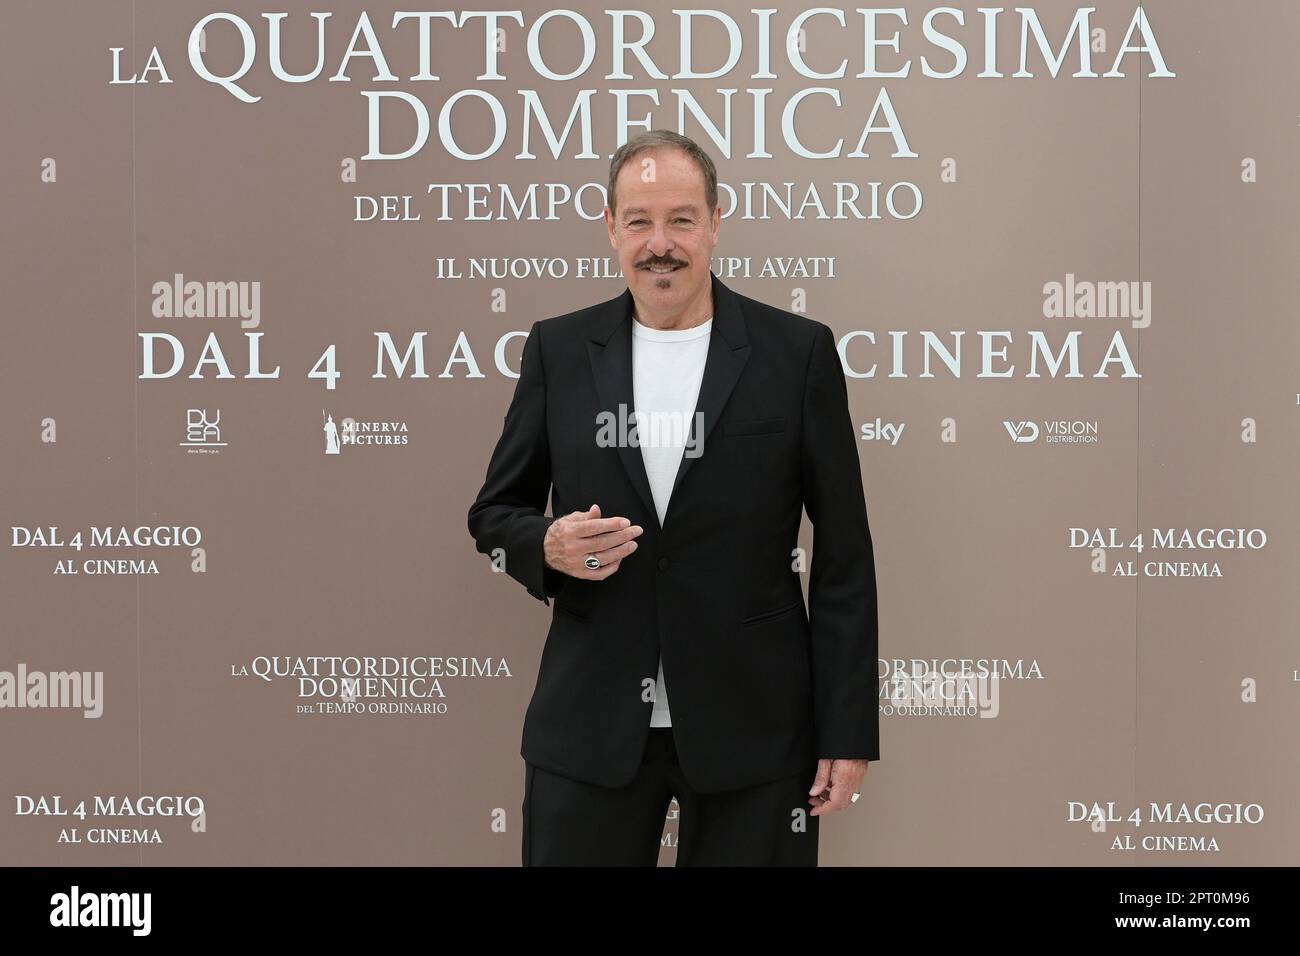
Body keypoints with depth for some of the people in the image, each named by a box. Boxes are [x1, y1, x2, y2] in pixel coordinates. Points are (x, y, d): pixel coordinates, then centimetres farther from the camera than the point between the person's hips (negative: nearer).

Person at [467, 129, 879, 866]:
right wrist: (548, 545, -12)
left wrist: (848, 732, -3)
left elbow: (843, 555, -1)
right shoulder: (559, 349, 4)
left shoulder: (797, 352, -2)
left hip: (753, 726, -1)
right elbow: (495, 512, 12)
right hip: (589, 728, 2)